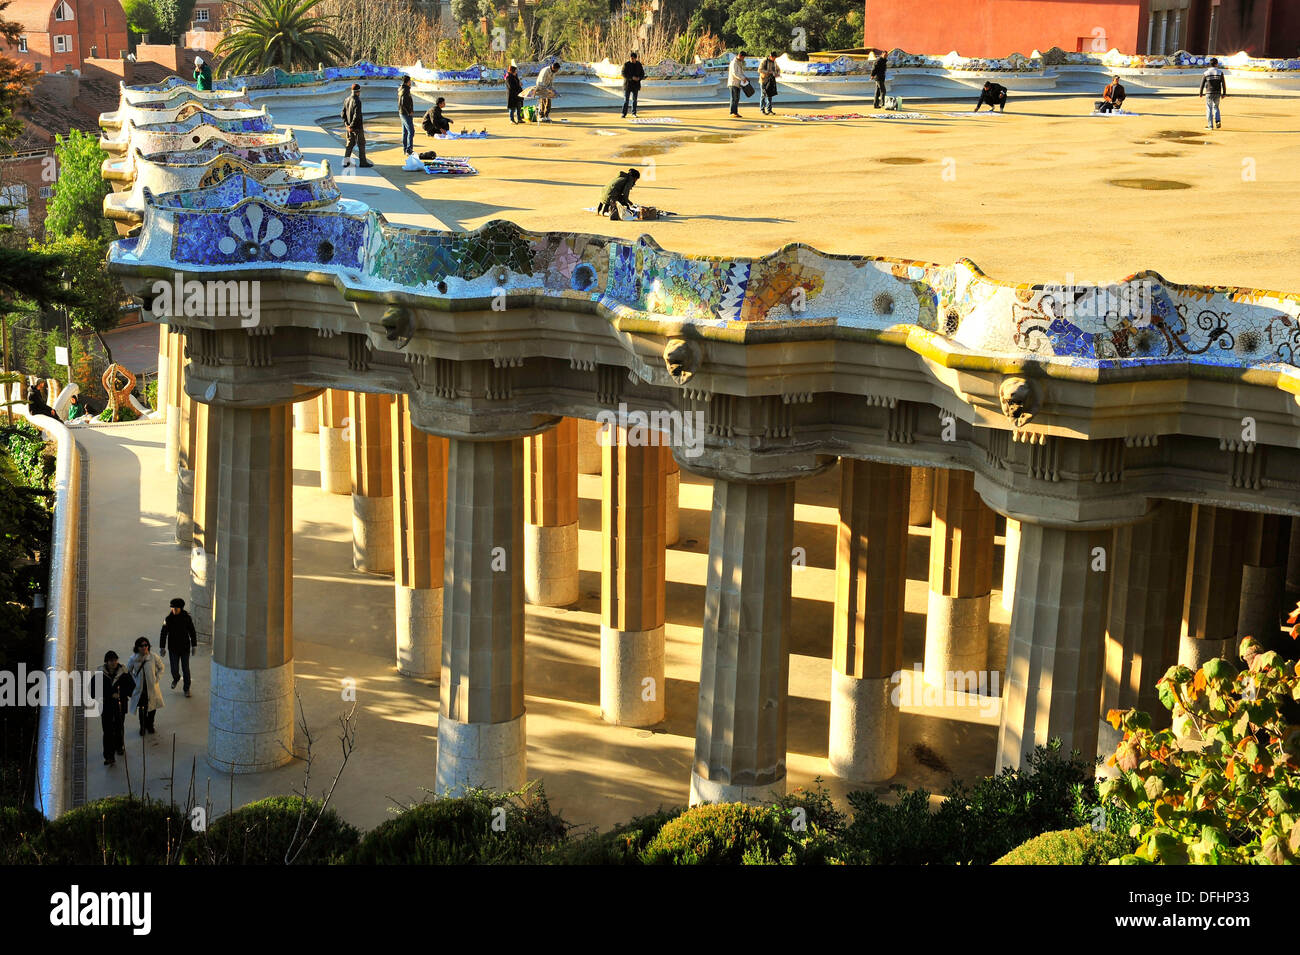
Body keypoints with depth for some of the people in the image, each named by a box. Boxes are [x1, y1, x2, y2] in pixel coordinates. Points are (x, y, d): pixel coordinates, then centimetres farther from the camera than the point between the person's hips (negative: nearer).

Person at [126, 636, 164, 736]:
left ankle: (150, 725, 33)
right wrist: (133, 680, -2)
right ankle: (143, 727, 21)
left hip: (152, 687, 1)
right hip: (139, 687, -1)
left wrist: (156, 679, -3)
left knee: (153, 706, 11)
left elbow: (161, 668, 5)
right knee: (141, 708, 2)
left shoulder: (154, 657, -11)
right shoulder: (133, 658, -10)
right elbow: (128, 671, 7)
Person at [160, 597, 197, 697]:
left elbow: (192, 632, 1)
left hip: (185, 648, 0)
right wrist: (162, 647, -5)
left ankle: (187, 689, 20)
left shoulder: (187, 618, -8)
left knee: (185, 669, 4)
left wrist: (194, 646, 0)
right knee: (174, 670, 1)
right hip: (173, 648, 0)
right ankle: (176, 679, 37)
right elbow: (163, 634, -2)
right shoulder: (168, 619, -8)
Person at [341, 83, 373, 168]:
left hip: (349, 126, 7)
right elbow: (356, 115, -25)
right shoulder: (357, 101, -20)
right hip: (357, 127, -7)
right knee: (361, 144, 4)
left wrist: (346, 124, 3)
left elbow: (343, 114, 5)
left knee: (350, 143, 15)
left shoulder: (346, 100, 4)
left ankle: (345, 160, 10)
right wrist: (351, 126, -18)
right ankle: (362, 162, 10)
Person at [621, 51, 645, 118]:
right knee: (626, 100, -6)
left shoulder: (638, 64, 3)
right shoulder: (626, 65, -7)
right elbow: (623, 74, -13)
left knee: (634, 99, 11)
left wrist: (639, 78, -13)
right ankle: (624, 114, -6)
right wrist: (632, 77, -23)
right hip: (627, 84, -3)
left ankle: (634, 113, 23)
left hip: (635, 85, 3)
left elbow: (642, 73, 9)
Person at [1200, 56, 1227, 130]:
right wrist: (1224, 93, 5)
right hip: (1217, 93, 1)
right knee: (1216, 107, 19)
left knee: (1209, 109, 6)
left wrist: (1201, 93, 12)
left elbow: (1202, 84, -1)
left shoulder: (1206, 73, -4)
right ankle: (1218, 121, -1)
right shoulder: (1220, 72, -3)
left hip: (1209, 93, -1)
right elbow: (1223, 83, -4)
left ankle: (1210, 125, 4)